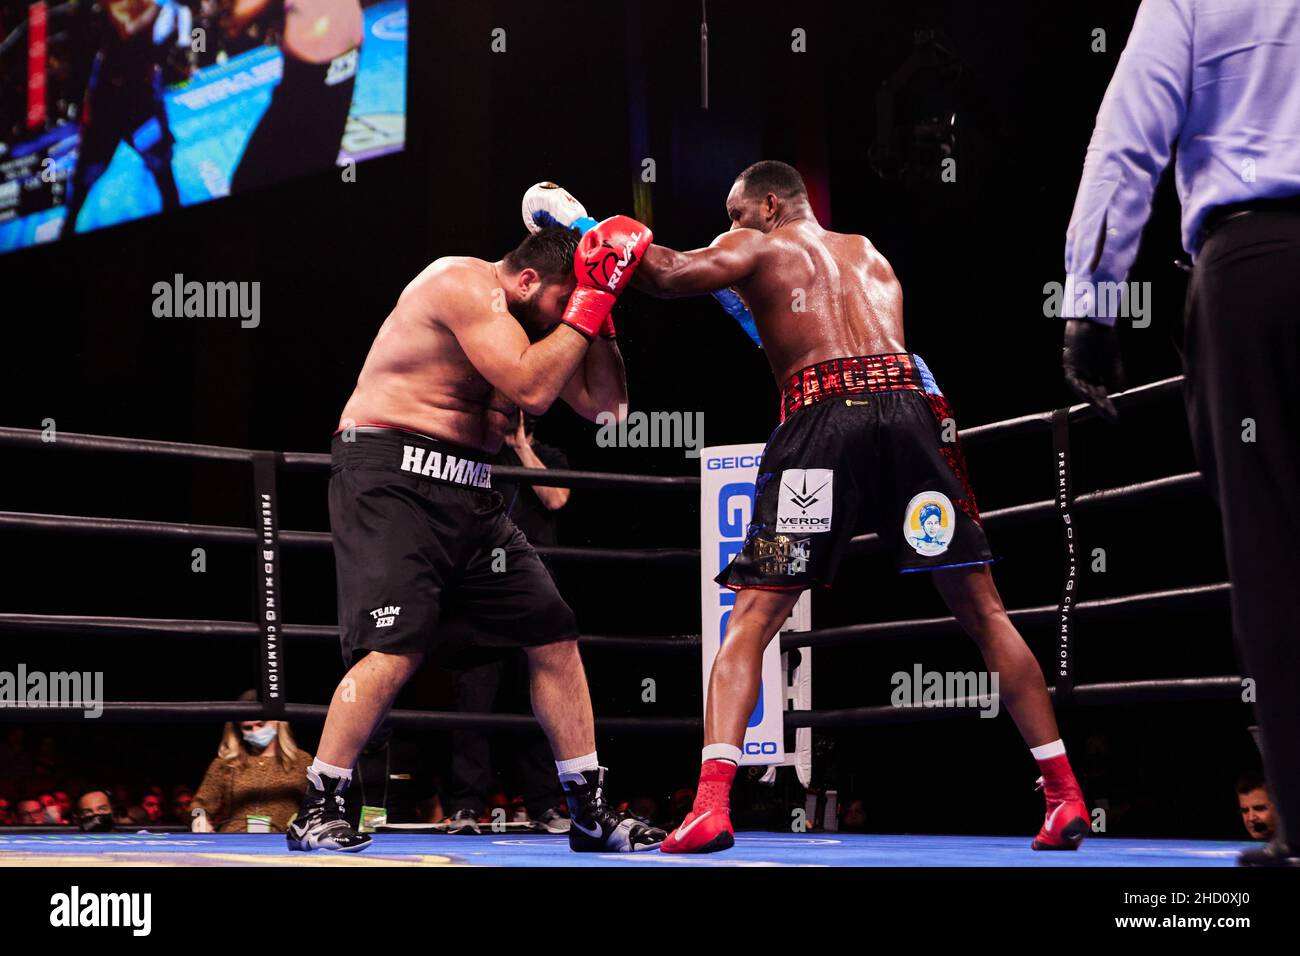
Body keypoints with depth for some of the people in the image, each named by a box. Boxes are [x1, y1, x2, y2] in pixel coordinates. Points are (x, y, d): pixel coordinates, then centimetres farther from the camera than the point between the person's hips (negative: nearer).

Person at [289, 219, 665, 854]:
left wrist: (600, 316, 2)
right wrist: (590, 302, -16)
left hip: (467, 493, 9)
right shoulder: (468, 285, -14)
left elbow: (603, 405, 13)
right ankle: (316, 812, -12)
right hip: (391, 477, -9)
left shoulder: (536, 322, 13)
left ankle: (590, 814, 13)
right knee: (397, 648, -22)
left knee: (554, 637, 6)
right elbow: (531, 390, -23)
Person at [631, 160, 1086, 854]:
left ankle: (711, 804, -15)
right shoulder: (870, 255, 32)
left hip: (821, 413, -3)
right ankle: (1064, 795, 10)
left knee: (751, 619, 1)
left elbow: (668, 276, 5)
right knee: (981, 610, 10)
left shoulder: (759, 247, 18)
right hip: (908, 405, 4)